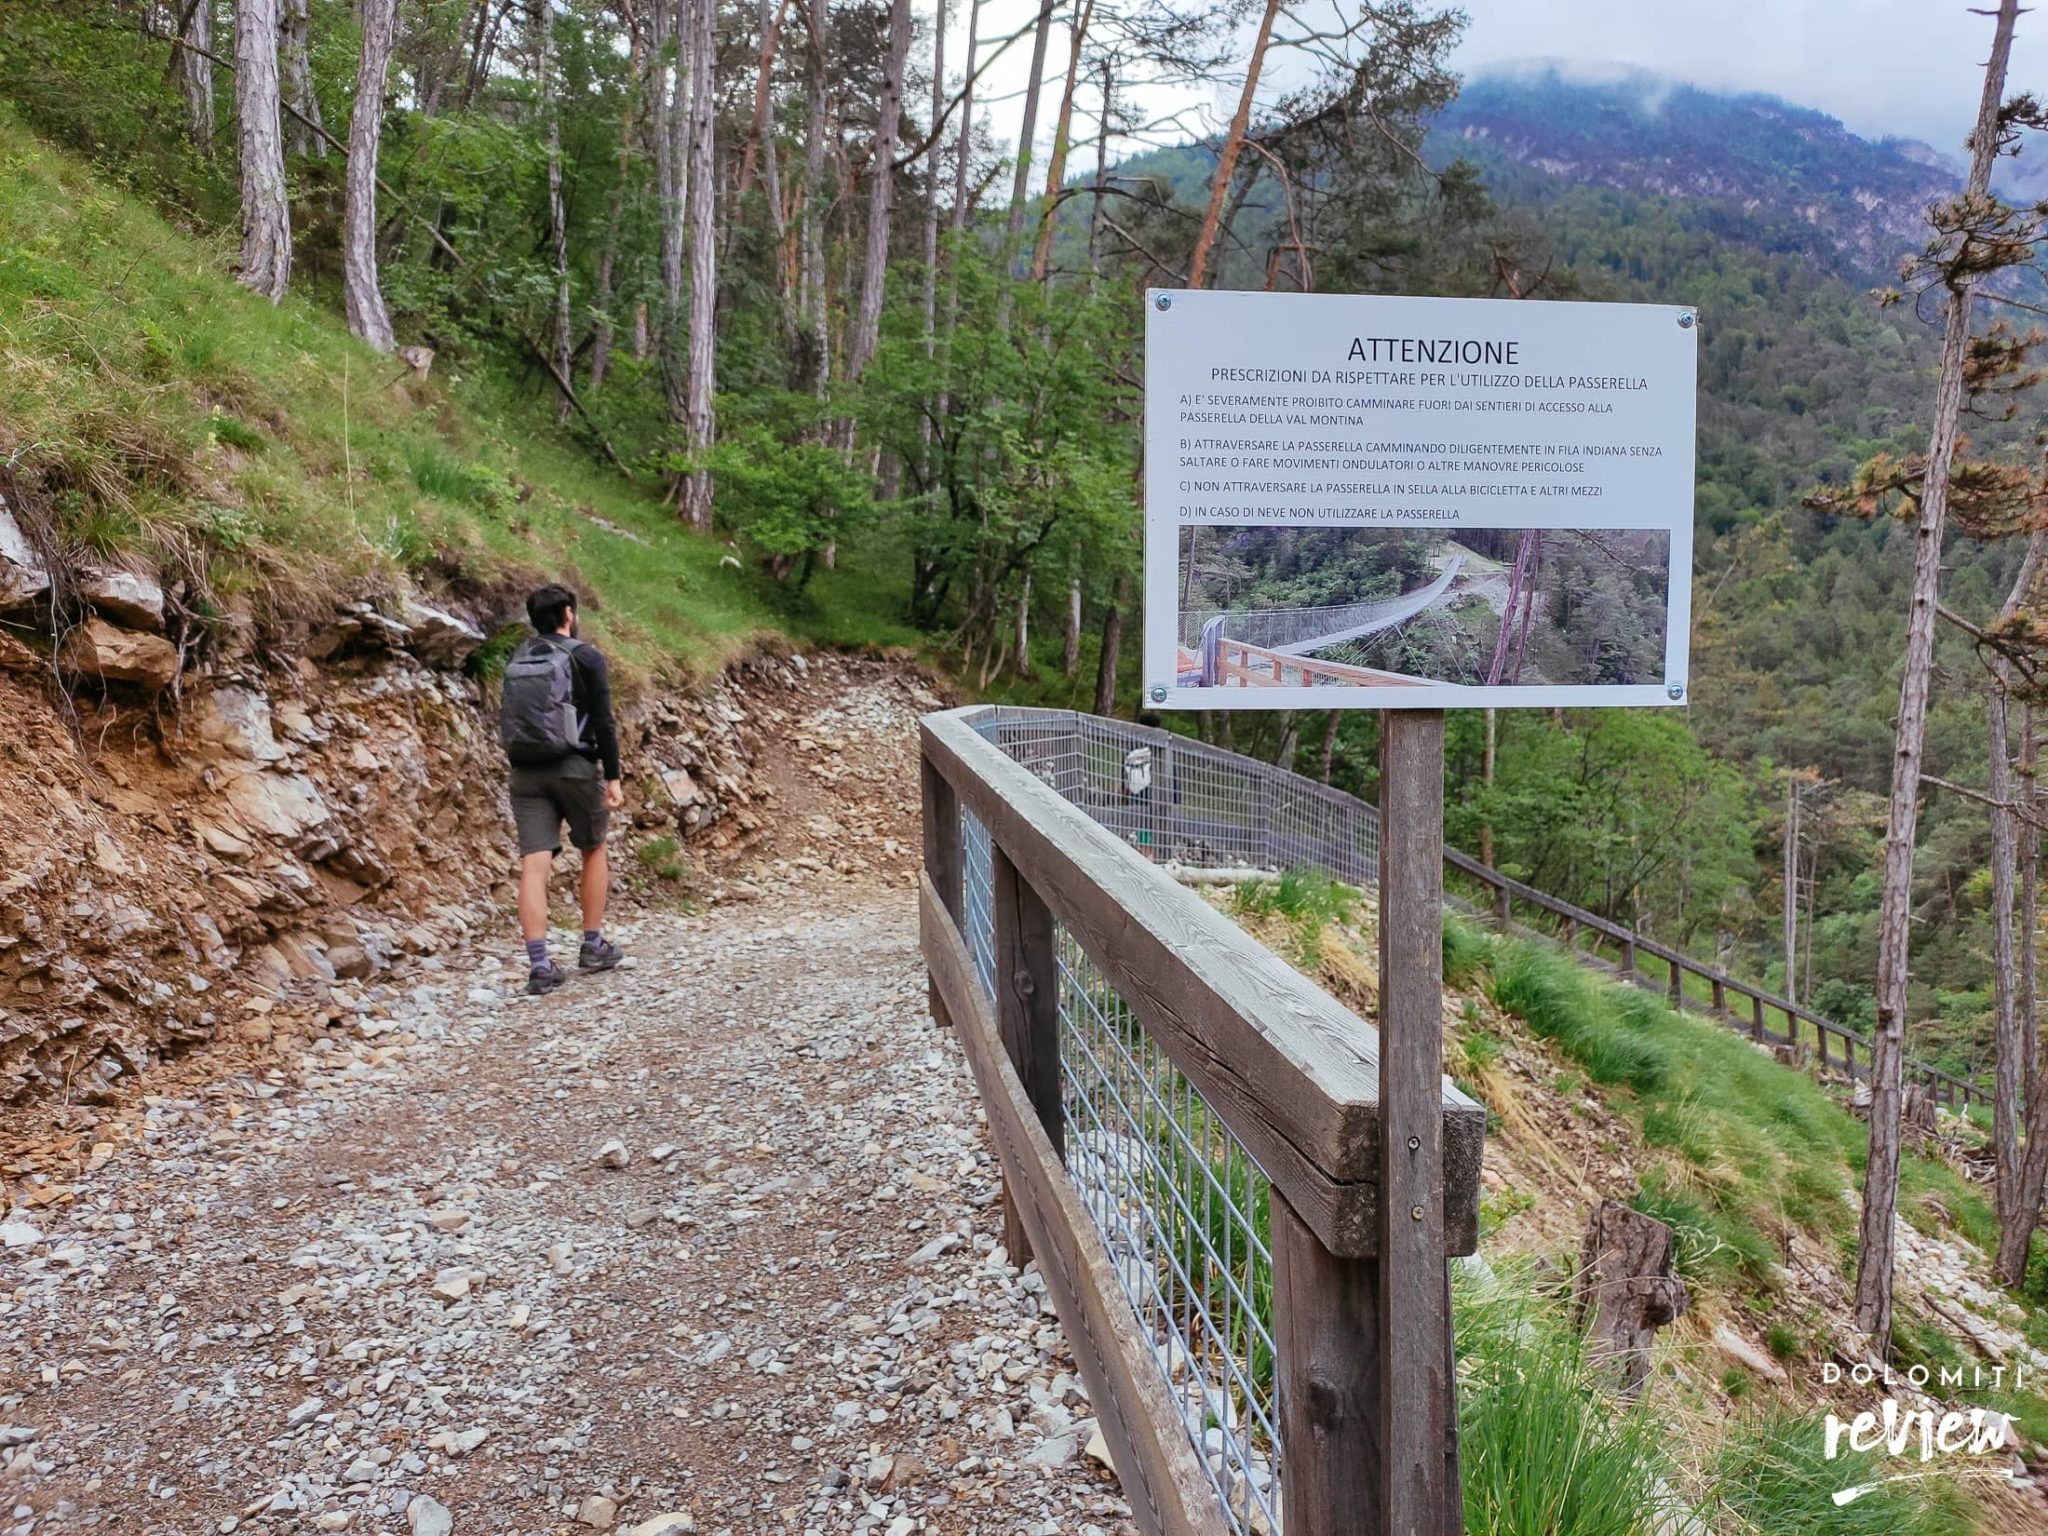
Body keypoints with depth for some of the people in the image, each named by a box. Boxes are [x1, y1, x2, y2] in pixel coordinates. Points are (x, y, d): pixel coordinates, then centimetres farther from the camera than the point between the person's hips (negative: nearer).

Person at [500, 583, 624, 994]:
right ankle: (593, 947, 21)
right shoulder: (587, 657, -4)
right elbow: (603, 722, -10)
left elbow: (510, 720, 16)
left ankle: (539, 965, -6)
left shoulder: (515, 660, 13)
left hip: (526, 772, 4)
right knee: (594, 851, 16)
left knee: (534, 865, -2)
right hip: (575, 767, -4)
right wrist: (613, 776, -7)